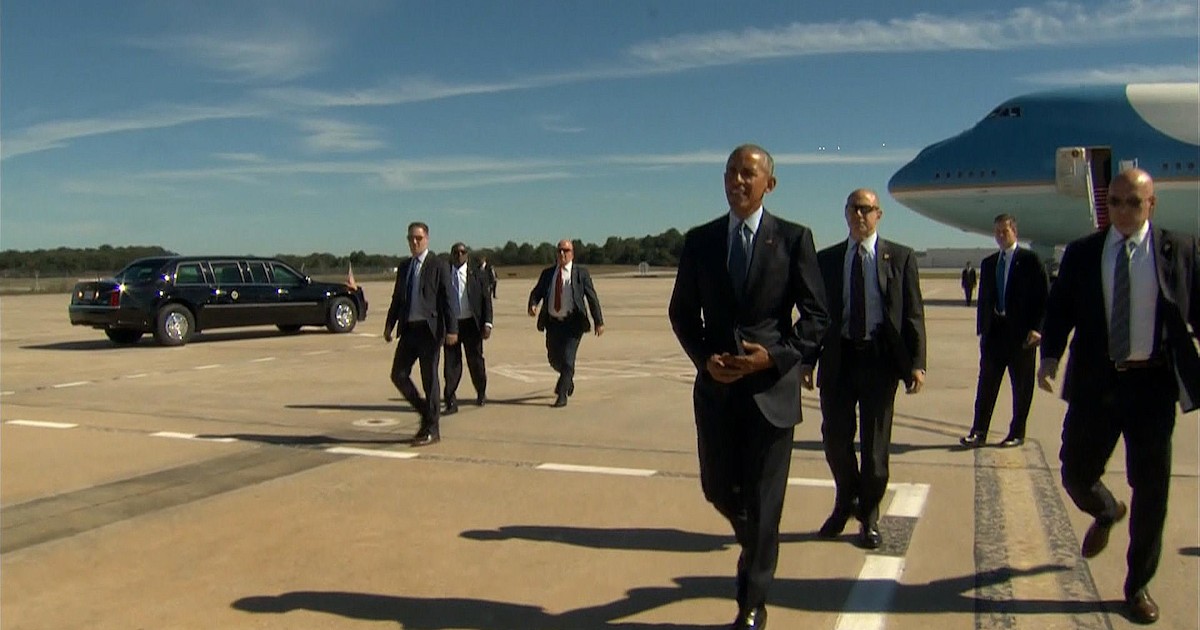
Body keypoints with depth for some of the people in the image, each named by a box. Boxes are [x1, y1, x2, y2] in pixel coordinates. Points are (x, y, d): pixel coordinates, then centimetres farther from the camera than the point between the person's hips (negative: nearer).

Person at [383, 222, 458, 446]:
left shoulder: (438, 266, -4)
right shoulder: (403, 267, 14)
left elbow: (447, 299, -8)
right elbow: (397, 298, 18)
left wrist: (451, 329, -14)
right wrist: (389, 325, 9)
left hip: (429, 329, -6)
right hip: (408, 329, 6)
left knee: (429, 379, 0)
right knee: (398, 375, 2)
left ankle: (431, 430, 10)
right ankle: (425, 412, 23)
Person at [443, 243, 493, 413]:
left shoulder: (477, 276, 2)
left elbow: (486, 300, 1)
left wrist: (487, 324, -8)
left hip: (471, 324, 0)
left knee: (475, 361, 10)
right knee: (451, 363, -1)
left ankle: (481, 394, 34)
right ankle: (451, 402, 3)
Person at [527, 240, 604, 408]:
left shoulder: (581, 273, -2)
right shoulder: (547, 273, 8)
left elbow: (592, 297, -2)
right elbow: (536, 292, 8)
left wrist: (599, 322, -6)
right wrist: (532, 305, -15)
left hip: (572, 323, -4)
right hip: (553, 323, 4)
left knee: (567, 358, -11)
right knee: (554, 358, 14)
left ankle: (562, 396, -3)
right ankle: (568, 378, 44)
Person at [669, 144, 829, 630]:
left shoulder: (793, 238, -3)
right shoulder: (699, 240, 5)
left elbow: (816, 316, -2)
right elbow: (682, 312, 9)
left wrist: (775, 356, -15)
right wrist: (704, 357, -7)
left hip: (771, 385, -3)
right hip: (716, 385, 3)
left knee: (763, 501, 2)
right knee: (718, 488, 12)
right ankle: (757, 547, 46)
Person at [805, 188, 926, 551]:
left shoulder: (900, 258, 3)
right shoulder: (826, 260, 8)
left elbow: (914, 314, 0)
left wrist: (916, 363, -9)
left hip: (880, 358, -1)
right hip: (838, 358, 2)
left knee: (875, 443, 5)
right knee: (835, 439, 4)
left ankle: (868, 518, 22)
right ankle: (846, 503, 31)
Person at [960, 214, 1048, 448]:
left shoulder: (1030, 260, -2)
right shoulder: (988, 263, 14)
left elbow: (1043, 296, -6)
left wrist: (1036, 328, -13)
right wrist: (981, 329, 8)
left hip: (1021, 332, -4)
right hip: (994, 330, 4)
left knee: (1021, 386, 5)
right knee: (986, 384, 3)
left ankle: (1017, 433, 14)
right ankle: (979, 432, 8)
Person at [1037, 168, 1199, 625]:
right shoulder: (1081, 254, 5)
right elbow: (1059, 309, 5)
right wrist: (1050, 355, -12)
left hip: (1153, 384, -1)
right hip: (1096, 383, 2)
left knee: (1151, 489, 5)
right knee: (1076, 475, 7)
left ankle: (1138, 586, 24)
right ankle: (1107, 513, 45)